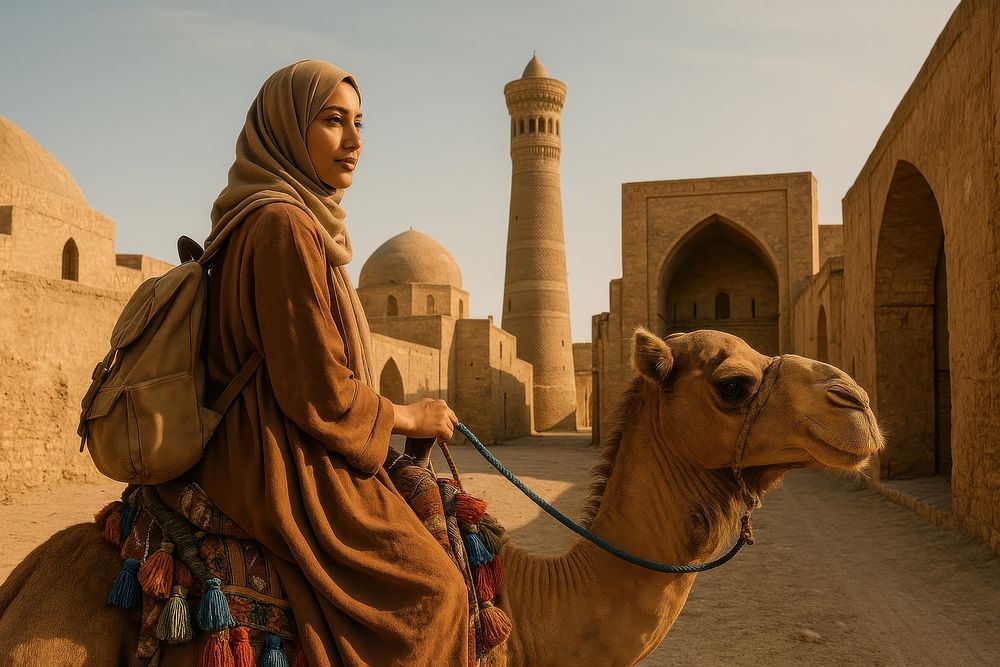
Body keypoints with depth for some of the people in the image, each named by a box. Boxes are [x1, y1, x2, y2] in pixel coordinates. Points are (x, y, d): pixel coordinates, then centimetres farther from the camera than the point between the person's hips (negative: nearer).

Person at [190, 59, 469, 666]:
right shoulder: (284, 224, -19)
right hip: (286, 466, -10)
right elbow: (319, 392, -21)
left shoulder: (271, 220, 12)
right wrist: (412, 418, -6)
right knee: (432, 590, -5)